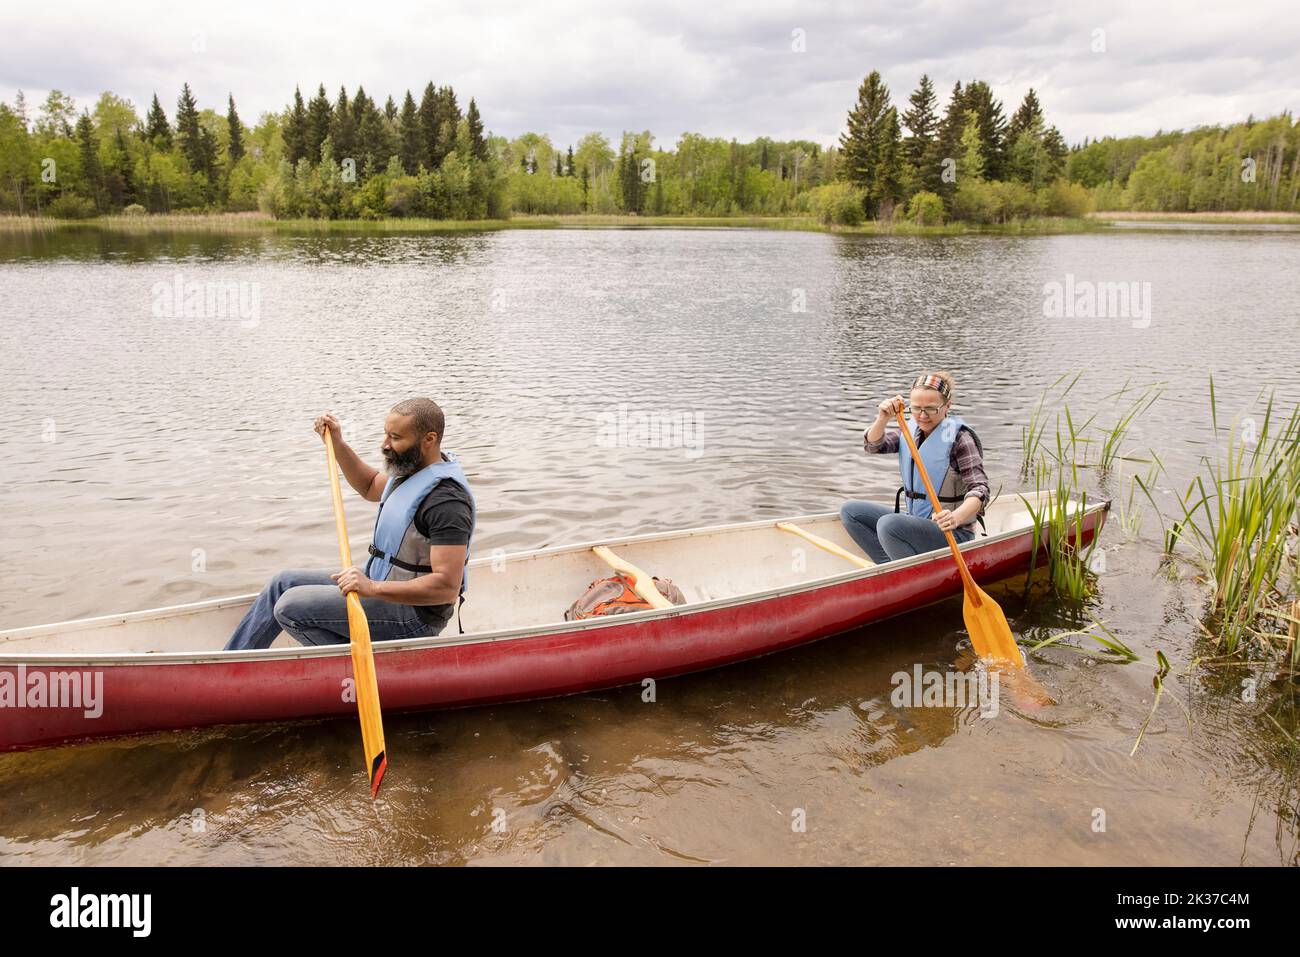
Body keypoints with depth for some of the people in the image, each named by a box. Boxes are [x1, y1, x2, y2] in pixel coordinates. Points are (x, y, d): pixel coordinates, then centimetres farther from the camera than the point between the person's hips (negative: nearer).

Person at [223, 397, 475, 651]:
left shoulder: (446, 499, -27)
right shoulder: (412, 468, 5)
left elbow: (448, 587, -32)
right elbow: (370, 487, 27)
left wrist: (373, 588, -38)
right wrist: (337, 443, 15)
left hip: (414, 613, -10)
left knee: (290, 607, -16)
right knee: (284, 582, 14)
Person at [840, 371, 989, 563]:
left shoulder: (959, 437, -14)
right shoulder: (912, 430, 7)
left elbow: (979, 489, -23)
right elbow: (873, 444, -1)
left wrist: (957, 517, -44)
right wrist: (883, 418, -22)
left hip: (953, 534, -8)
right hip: (916, 522, 8)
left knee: (888, 524, -33)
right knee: (850, 510, -1)